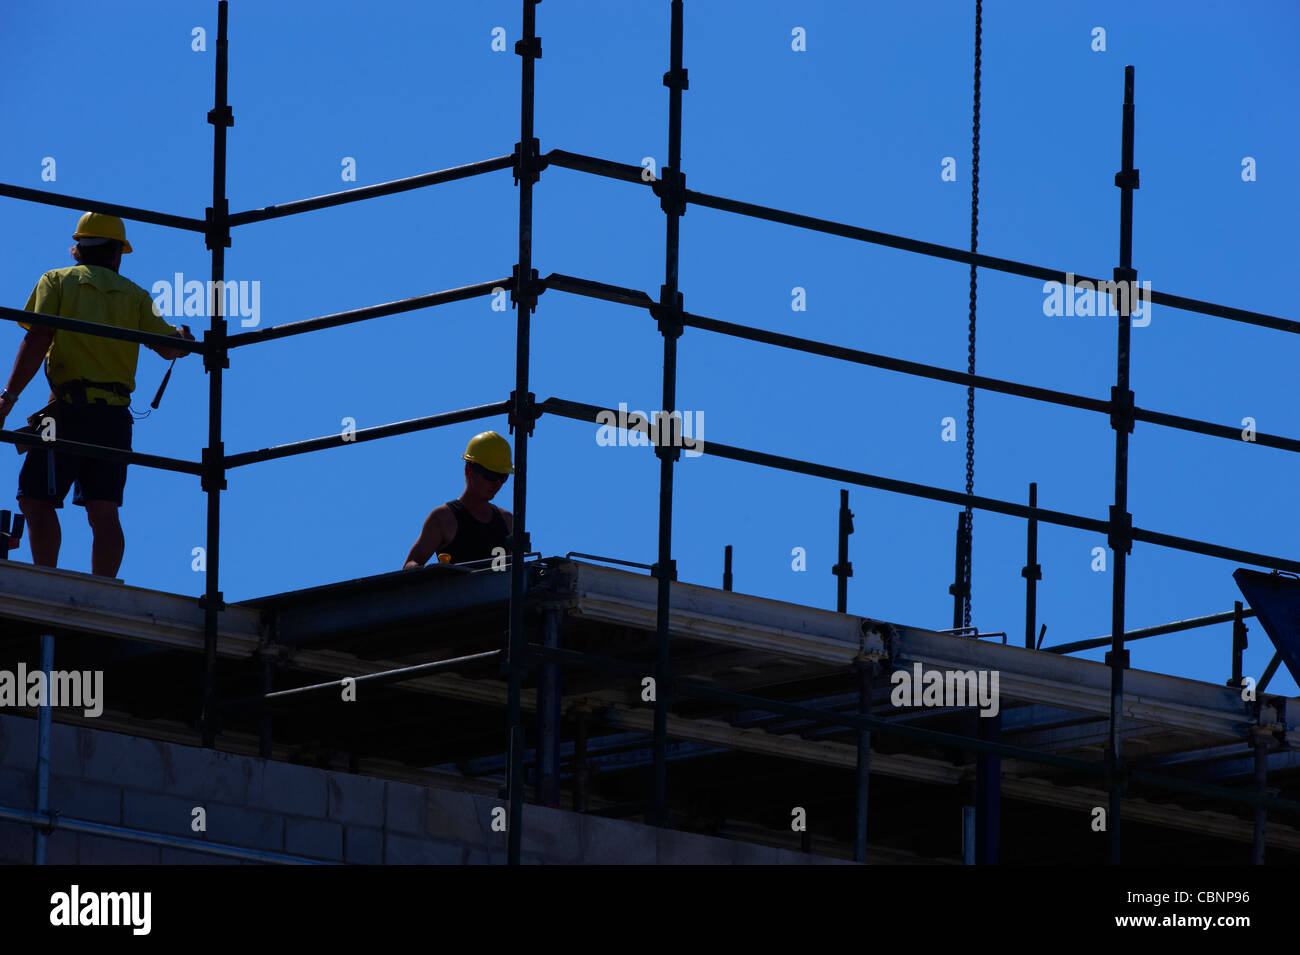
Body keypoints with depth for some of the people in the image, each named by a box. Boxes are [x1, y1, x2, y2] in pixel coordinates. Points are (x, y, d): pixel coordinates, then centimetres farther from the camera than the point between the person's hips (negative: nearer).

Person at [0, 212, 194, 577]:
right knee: (103, 512, 1)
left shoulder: (57, 281, 7)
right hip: (115, 415, 3)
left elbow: (38, 340, -6)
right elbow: (169, 347, 8)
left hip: (70, 409, -3)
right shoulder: (134, 294, 14)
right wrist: (184, 338, 32)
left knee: (37, 499, -4)